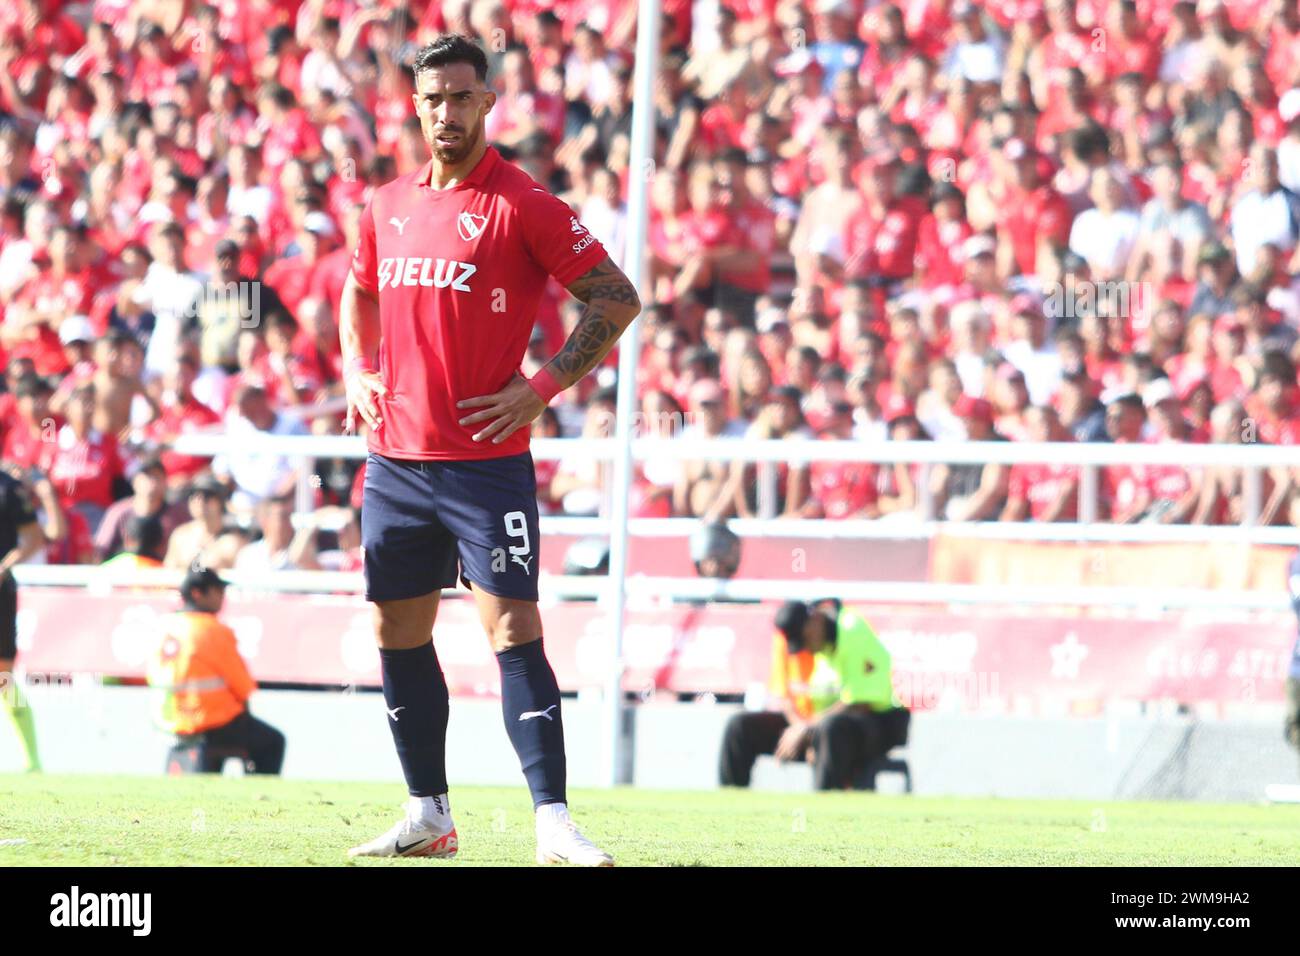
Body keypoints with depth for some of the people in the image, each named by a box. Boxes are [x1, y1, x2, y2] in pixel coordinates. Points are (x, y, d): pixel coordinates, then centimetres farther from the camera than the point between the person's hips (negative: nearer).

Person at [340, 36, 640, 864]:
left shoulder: (523, 205, -7)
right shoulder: (391, 205, 11)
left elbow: (618, 299, -7)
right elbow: (360, 294, 30)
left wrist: (542, 388, -12)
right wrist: (358, 373, 12)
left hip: (487, 461, -6)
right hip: (396, 460, 6)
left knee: (513, 630, -12)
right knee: (398, 634, 10)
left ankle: (553, 821, -15)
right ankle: (429, 817, 20)